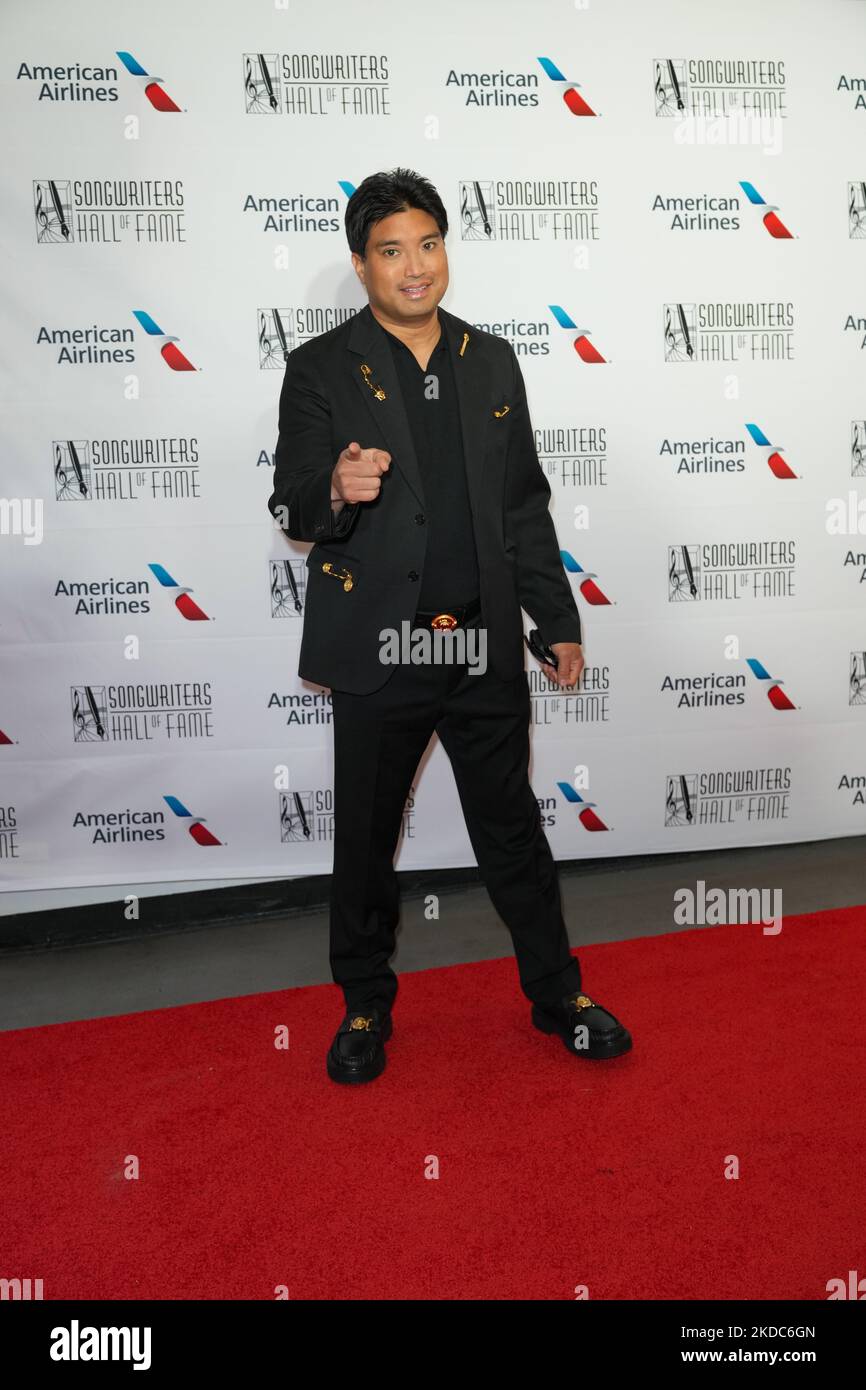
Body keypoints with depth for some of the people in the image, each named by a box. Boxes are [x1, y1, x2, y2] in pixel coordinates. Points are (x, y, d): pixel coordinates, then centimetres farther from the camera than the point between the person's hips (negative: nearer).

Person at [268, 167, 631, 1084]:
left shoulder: (492, 361, 10)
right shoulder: (321, 370, -1)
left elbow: (525, 506, 12)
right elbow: (291, 506, -6)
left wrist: (558, 621, 11)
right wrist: (335, 490, -29)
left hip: (485, 649, 3)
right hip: (379, 655, -2)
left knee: (513, 829, 13)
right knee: (366, 841, 11)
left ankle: (556, 994, 32)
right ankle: (365, 1007, 32)